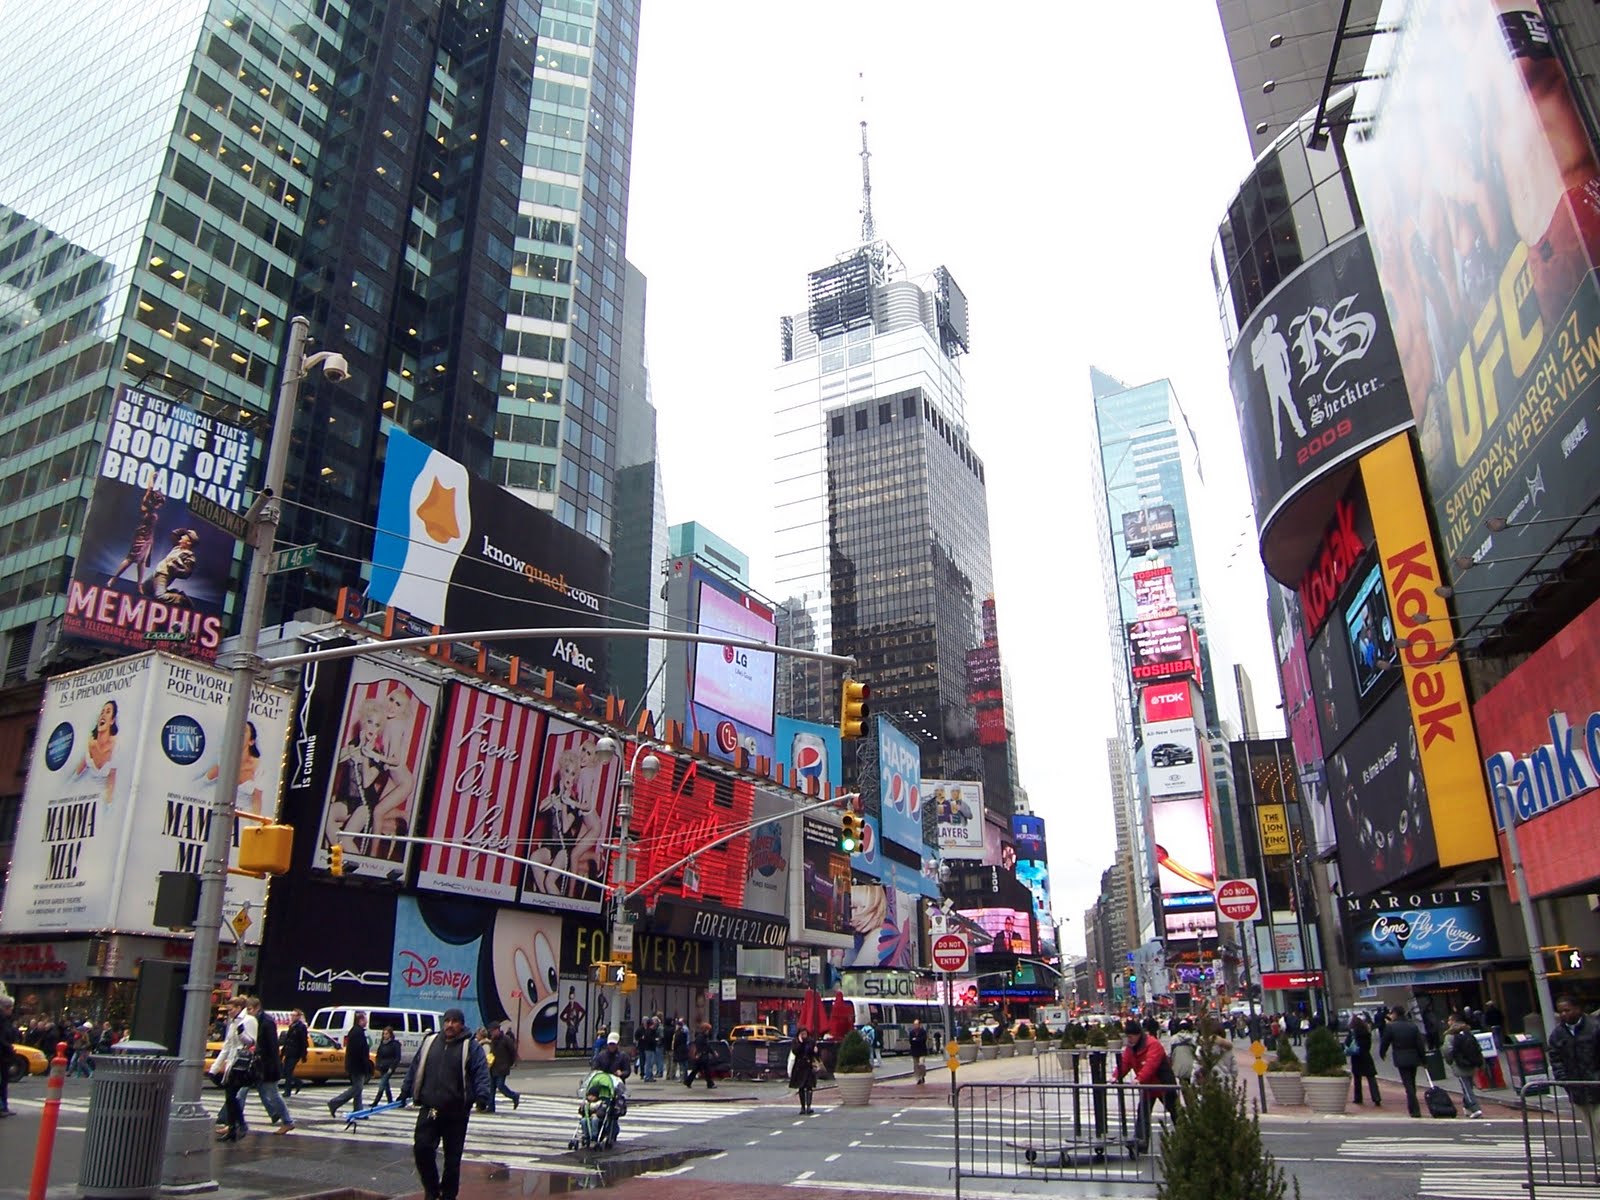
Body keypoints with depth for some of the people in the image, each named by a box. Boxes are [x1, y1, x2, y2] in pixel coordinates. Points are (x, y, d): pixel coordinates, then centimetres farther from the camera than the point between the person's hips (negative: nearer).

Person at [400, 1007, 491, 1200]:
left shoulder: (471, 1047, -3)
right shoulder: (429, 1041, 9)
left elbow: (481, 1074, -10)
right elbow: (415, 1068, 19)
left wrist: (482, 1096, -25)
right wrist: (405, 1093, 20)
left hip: (457, 1113, -3)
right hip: (429, 1110, 3)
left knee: (452, 1158, 5)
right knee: (421, 1148, -6)